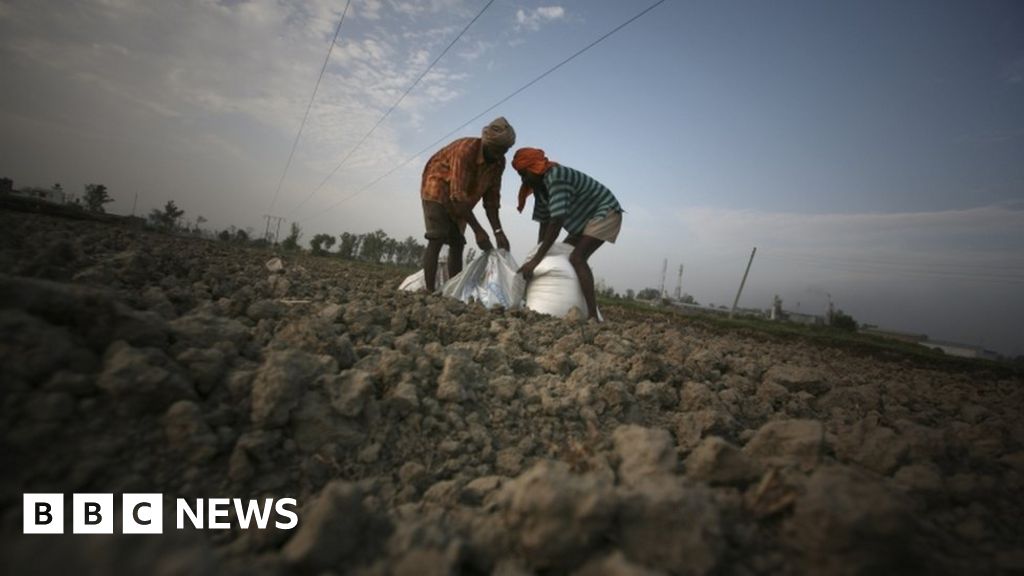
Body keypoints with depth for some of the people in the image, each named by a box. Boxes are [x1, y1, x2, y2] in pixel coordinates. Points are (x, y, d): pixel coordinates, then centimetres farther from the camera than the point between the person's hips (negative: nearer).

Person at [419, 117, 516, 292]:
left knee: (457, 243, 1)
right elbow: (458, 195, -34)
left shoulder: (499, 163, -10)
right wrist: (478, 230, -35)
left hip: (459, 199, 7)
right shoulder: (465, 150, -31)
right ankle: (429, 292, -22)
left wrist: (498, 231, -19)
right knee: (437, 239, -19)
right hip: (437, 187, -7)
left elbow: (491, 198, -7)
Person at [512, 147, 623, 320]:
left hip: (605, 213, -10)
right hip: (586, 219, 10)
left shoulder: (556, 177, -28)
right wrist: (537, 255, -8)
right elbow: (544, 222, 1)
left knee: (577, 258, -26)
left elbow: (556, 223, -35)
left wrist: (535, 261, -36)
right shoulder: (540, 185, 2)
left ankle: (593, 315, -30)